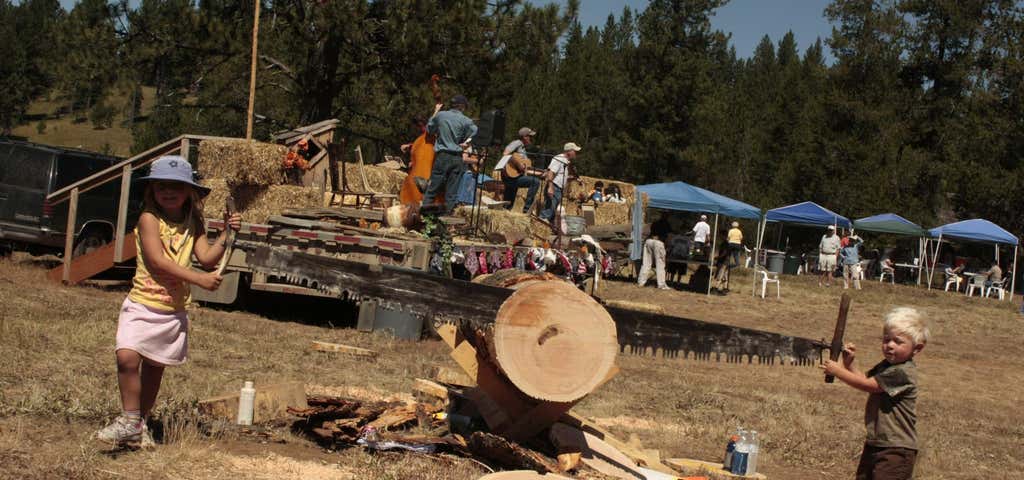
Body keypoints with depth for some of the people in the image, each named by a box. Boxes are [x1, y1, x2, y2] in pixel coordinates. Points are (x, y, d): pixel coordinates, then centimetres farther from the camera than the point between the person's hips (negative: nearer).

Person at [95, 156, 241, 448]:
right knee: (127, 357, -22)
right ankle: (130, 421, -10)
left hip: (174, 312, 4)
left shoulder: (192, 224, 8)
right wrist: (198, 279, -23)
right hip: (142, 306, -4)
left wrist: (227, 234, -11)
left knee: (154, 368, 11)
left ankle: (140, 425, 24)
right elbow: (157, 261, -19)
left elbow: (207, 258, 0)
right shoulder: (149, 219, -9)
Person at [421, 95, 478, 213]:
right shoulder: (466, 121, -5)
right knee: (452, 192, 5)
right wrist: (467, 143, 5)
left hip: (441, 156, 1)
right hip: (457, 158, -1)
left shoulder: (440, 115, 1)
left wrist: (435, 112, 23)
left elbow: (429, 129, 15)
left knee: (432, 189, 4)